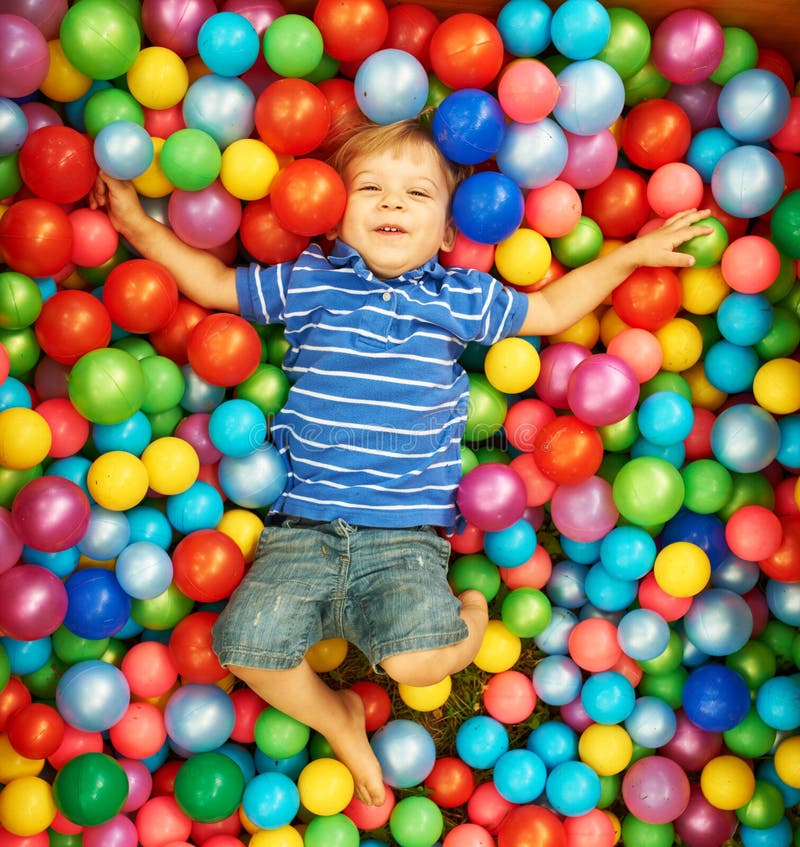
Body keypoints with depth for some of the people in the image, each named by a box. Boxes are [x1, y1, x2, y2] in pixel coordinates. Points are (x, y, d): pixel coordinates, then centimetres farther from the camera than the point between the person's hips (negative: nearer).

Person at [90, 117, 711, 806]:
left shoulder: (458, 298, 7)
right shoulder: (307, 282, 7)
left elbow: (548, 310, 22)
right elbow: (215, 285, 19)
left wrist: (631, 254, 19)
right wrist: (135, 220, 17)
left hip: (405, 531, -2)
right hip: (303, 526, 2)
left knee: (416, 659, -25)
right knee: (248, 642, -14)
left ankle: (472, 611, 15)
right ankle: (339, 722, 18)